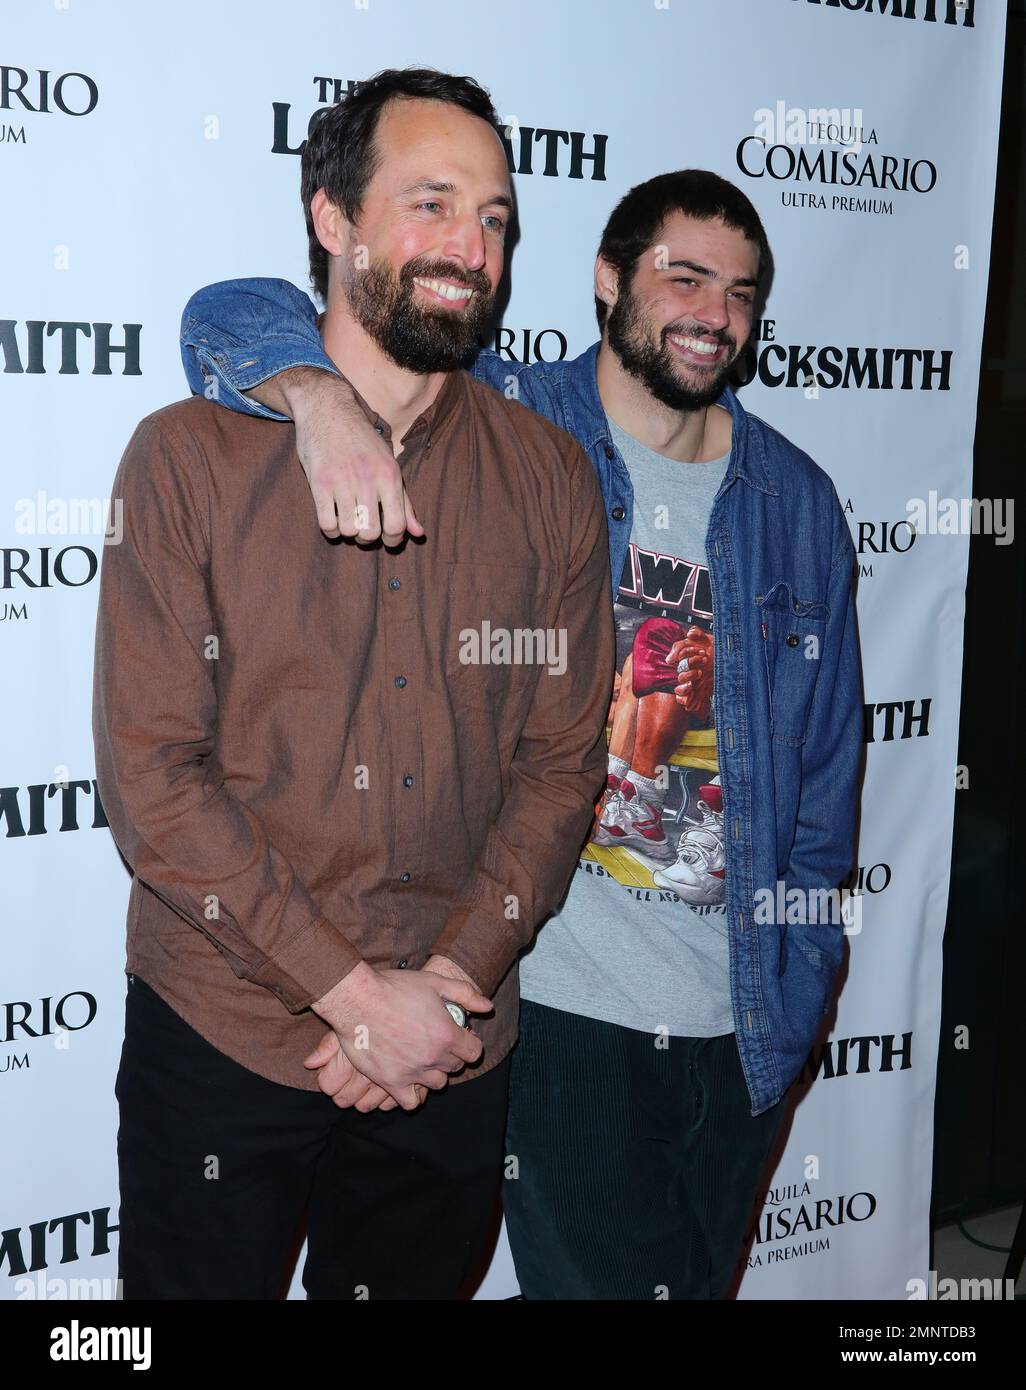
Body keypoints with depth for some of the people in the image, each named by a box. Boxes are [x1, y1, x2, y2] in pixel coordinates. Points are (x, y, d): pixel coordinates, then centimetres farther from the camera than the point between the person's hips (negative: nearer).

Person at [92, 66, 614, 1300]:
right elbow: (148, 774, -11)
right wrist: (357, 992, -15)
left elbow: (561, 760, 2)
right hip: (218, 1045, -2)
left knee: (414, 1278, 19)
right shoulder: (191, 456, -7)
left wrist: (449, 983, -10)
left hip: (452, 1061, 3)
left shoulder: (549, 478, 1)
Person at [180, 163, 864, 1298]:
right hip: (560, 1000, -3)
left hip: (740, 1023, 4)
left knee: (701, 1279, 21)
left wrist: (799, 972, 8)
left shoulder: (794, 500, 5)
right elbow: (233, 319, -10)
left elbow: (827, 759, 11)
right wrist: (322, 395, -33)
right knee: (595, 1278, 9)